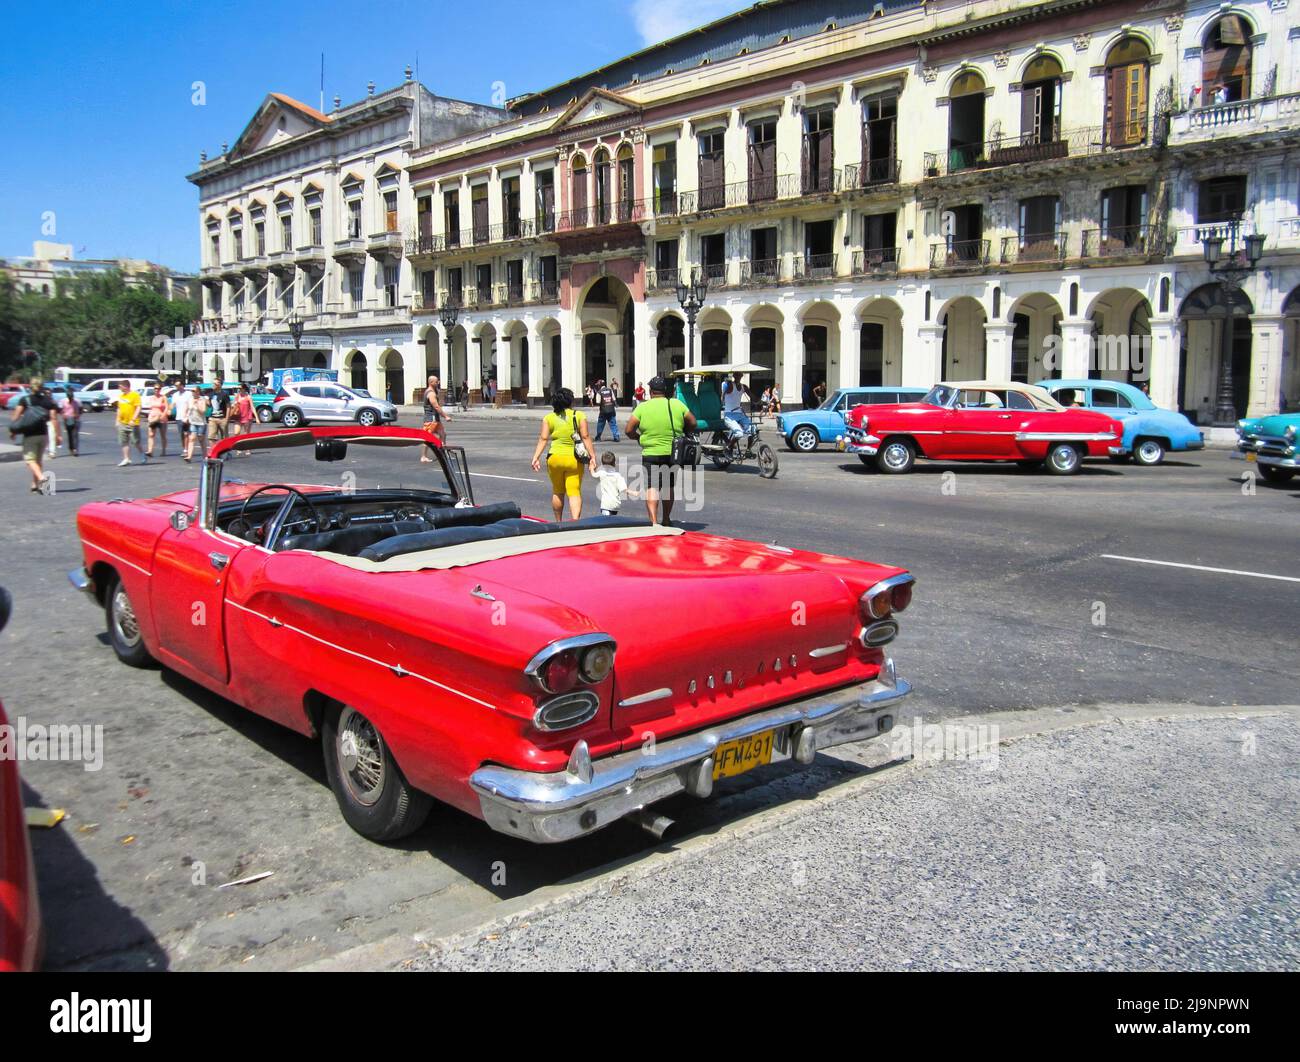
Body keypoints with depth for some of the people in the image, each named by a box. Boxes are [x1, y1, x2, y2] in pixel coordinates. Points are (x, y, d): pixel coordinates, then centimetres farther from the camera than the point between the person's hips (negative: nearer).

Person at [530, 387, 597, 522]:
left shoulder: (549, 417, 3)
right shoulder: (579, 415, -1)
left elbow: (543, 438, -4)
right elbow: (585, 437, -7)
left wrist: (536, 457, -4)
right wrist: (592, 456, -6)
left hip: (555, 458, 2)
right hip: (574, 460, -2)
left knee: (557, 492, 17)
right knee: (574, 492, -2)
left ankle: (558, 522, 27)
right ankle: (575, 521, -18)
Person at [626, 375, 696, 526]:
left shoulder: (642, 407, -4)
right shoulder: (677, 404, 2)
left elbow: (629, 430, -5)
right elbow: (692, 423, 5)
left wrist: (638, 437, 14)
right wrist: (682, 432, 22)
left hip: (651, 454, -3)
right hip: (673, 453, 3)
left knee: (652, 487, -6)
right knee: (669, 487, 19)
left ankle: (653, 521, -23)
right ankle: (667, 520, 30)